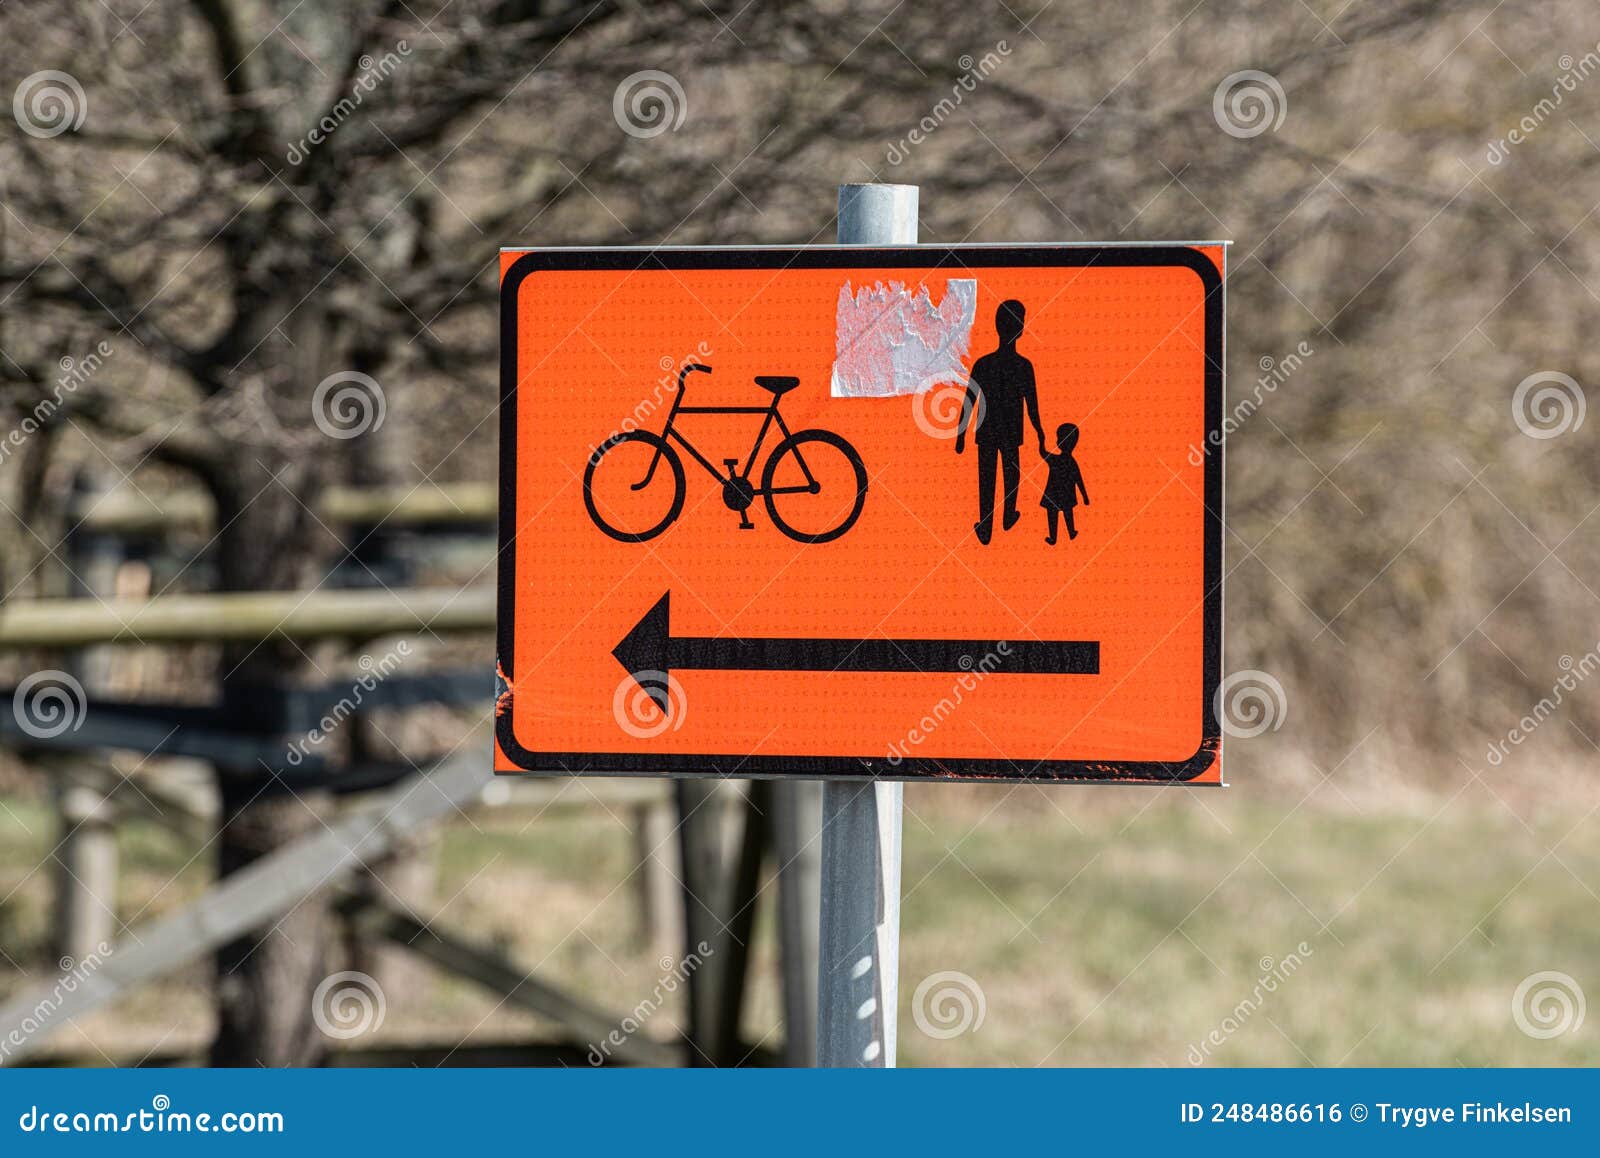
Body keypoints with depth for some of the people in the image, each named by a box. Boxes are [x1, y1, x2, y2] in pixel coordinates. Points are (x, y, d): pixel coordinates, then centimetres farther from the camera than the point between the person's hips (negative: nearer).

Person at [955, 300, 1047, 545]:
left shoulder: (982, 365, -11)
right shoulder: (1023, 366, -16)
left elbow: (968, 404, -5)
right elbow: (1032, 408, -12)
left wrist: (960, 435, 6)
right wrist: (1041, 439, 0)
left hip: (986, 433, 0)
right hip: (1012, 433, 0)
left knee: (986, 480, 9)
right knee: (1011, 473, 21)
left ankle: (985, 530, 12)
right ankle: (1009, 518, 39)